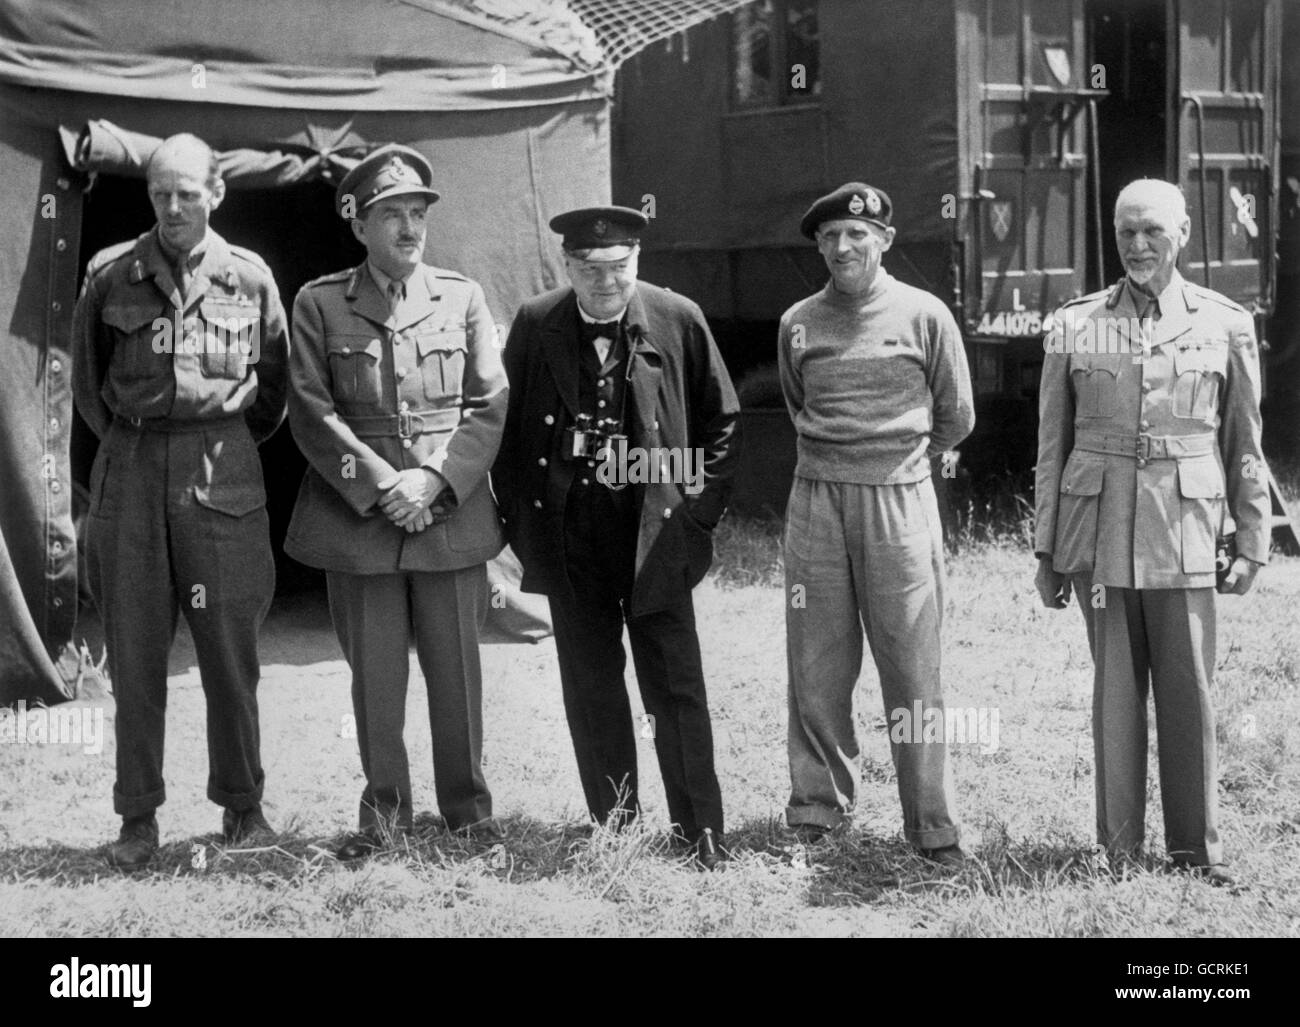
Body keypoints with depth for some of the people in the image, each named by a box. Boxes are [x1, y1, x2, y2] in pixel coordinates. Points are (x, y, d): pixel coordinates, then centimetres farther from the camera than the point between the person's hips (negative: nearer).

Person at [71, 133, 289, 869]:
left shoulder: (250, 278, 3)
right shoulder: (112, 276, 5)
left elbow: (275, 383, 12)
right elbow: (87, 377, 15)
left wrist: (233, 444, 11)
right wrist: (126, 439, 12)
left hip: (222, 475, -1)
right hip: (131, 476, 1)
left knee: (231, 650, 2)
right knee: (135, 653, 3)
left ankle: (243, 806, 14)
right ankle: (139, 818, 10)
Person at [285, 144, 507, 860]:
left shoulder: (463, 298, 7)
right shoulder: (319, 303, 3)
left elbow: (490, 405, 3)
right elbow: (311, 411, -3)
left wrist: (433, 478, -10)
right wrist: (380, 483, -12)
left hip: (450, 512, 1)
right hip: (356, 515, -1)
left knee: (457, 667, 5)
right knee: (374, 672, 5)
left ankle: (467, 803, 19)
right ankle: (384, 808, 17)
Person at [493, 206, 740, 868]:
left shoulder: (678, 320, -3)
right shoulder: (535, 326, 0)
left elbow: (721, 420, 7)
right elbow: (506, 425, 8)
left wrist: (700, 508, 1)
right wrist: (521, 519, 4)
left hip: (656, 531, -1)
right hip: (569, 535, 2)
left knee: (675, 685, -1)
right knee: (591, 685, 9)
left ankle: (702, 832, 6)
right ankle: (613, 827, 19)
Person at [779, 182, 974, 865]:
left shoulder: (923, 316, 0)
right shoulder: (798, 323, 7)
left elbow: (956, 419, 11)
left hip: (900, 501, -2)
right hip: (816, 501, 2)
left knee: (913, 669, 0)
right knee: (816, 671, 5)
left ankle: (931, 826, 7)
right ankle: (816, 811, 17)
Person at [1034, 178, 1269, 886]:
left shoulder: (1225, 324, 4)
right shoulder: (1074, 325, 5)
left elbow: (1245, 446, 9)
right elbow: (1052, 447, 8)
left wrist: (1251, 543, 6)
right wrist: (1047, 552, 7)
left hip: (1184, 529, 0)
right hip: (1100, 528, 1)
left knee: (1189, 690, 2)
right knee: (1115, 688, 6)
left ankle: (1197, 848, 15)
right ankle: (1118, 848, 16)